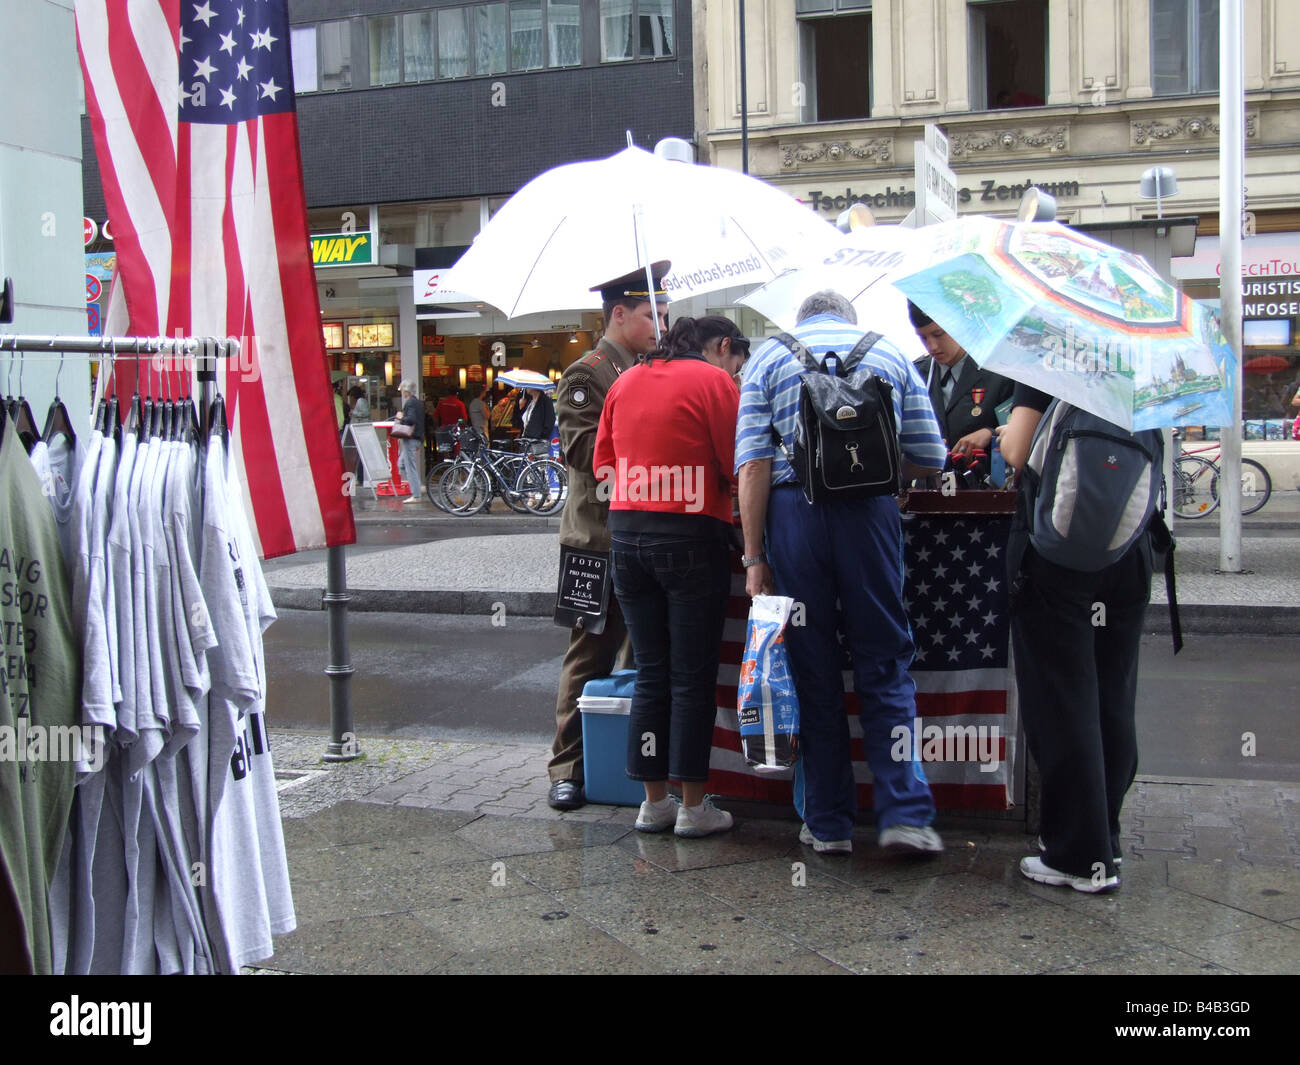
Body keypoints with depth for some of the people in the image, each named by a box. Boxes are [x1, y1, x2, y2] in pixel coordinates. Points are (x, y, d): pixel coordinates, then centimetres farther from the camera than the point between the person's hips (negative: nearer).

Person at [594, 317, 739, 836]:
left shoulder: (625, 381, 12)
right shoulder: (713, 381, -4)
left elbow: (603, 463, 12)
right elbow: (735, 467, -8)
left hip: (625, 534, 5)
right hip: (690, 535, -5)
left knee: (650, 674, 12)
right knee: (692, 677, 2)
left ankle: (654, 801, 17)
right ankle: (693, 806, 8)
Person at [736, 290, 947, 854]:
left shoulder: (769, 357, 12)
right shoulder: (890, 353, 16)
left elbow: (753, 463, 0)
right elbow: (930, 458, 12)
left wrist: (755, 555, 0)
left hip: (793, 508, 0)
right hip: (870, 510, 0)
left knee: (812, 671, 7)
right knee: (885, 665, 8)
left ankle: (826, 823, 12)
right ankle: (904, 814, 1)